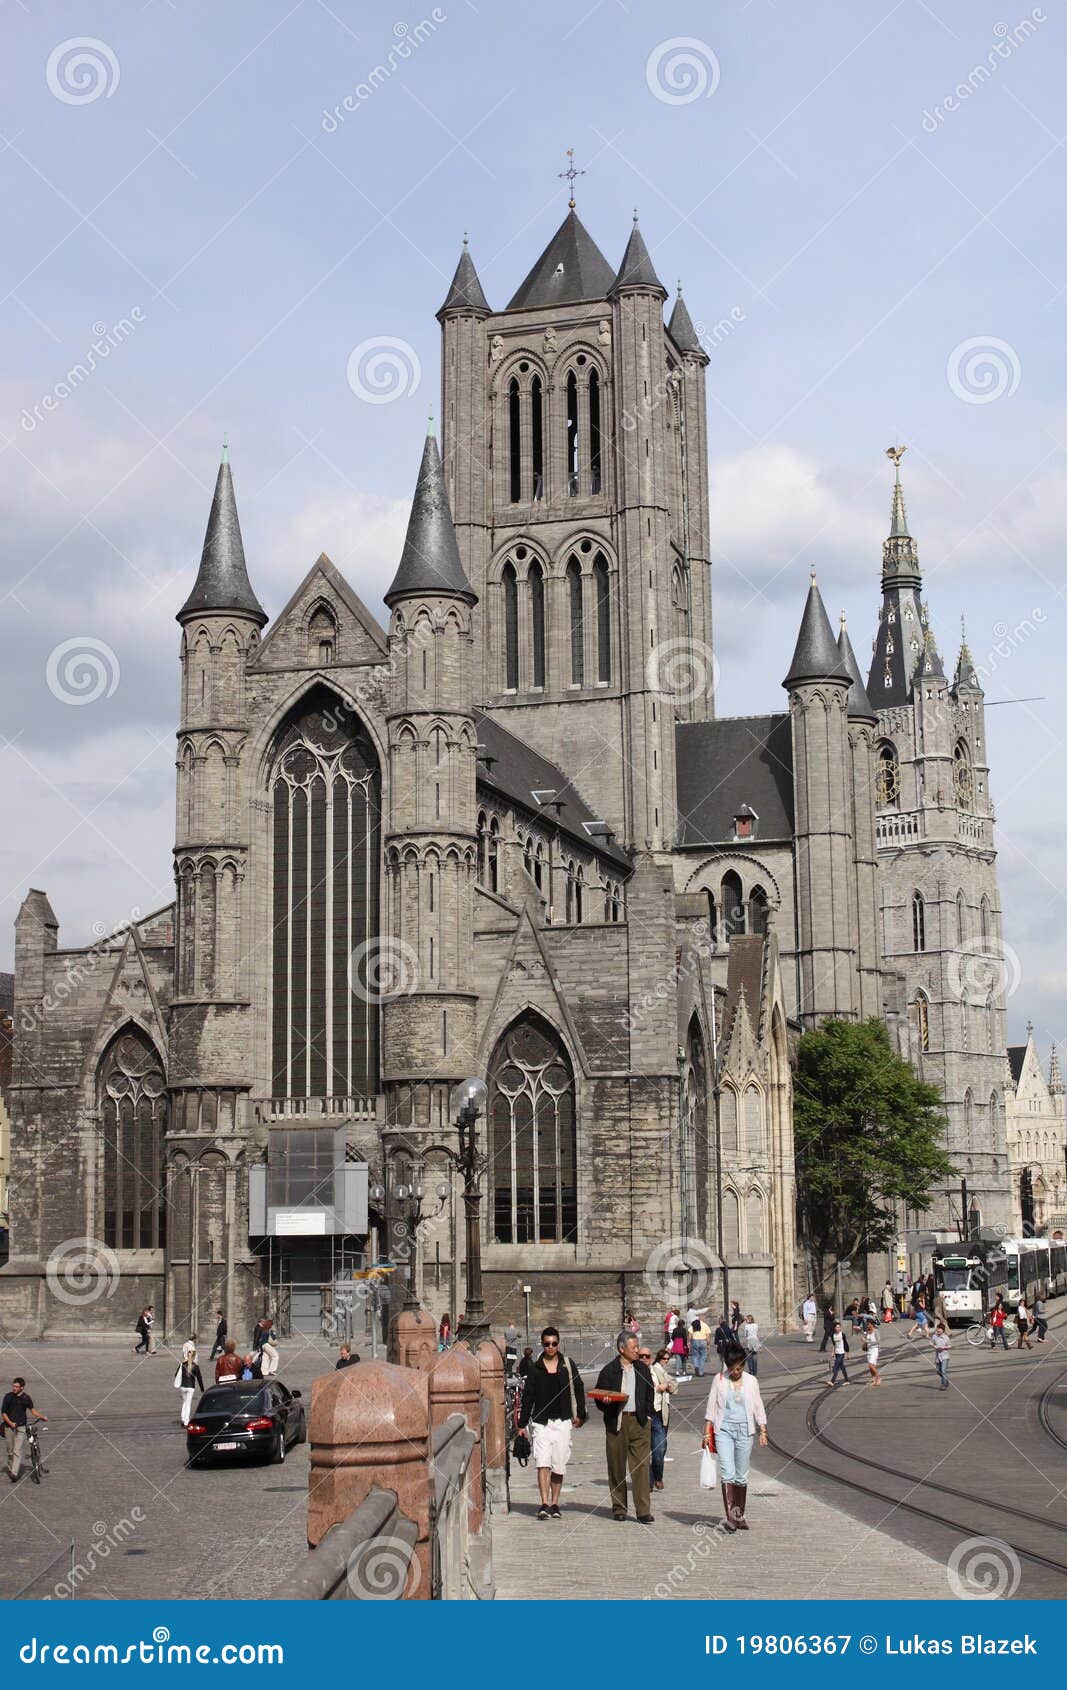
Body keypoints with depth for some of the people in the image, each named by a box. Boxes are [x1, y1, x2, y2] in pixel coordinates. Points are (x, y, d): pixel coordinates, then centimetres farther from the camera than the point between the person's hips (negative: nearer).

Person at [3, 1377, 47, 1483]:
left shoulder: (26, 1398, 1)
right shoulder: (8, 1397, -3)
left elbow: (32, 1409, 19)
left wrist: (42, 1416, 7)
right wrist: (10, 1422, -15)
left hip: (21, 1427, 0)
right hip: (9, 1427, 0)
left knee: (17, 1451, -13)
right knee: (10, 1452, 8)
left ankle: (14, 1473, -20)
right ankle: (10, 1469, 28)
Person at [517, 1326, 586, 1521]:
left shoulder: (567, 1365, 6)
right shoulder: (536, 1368, 6)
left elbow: (578, 1389, 9)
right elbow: (527, 1397, 8)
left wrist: (580, 1415, 0)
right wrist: (522, 1424, 5)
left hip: (563, 1422, 1)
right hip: (541, 1422, -1)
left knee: (558, 1466, 4)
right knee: (542, 1462, -13)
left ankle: (554, 1505, 15)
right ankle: (544, 1505, -17)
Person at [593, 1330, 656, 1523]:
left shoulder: (642, 1368, 12)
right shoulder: (609, 1371, 1)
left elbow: (650, 1393, 18)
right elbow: (599, 1397, 5)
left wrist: (647, 1416, 10)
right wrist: (606, 1403, -16)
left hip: (639, 1422, 2)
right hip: (616, 1423, -2)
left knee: (641, 1466, -6)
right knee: (616, 1467, 5)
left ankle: (643, 1511, -7)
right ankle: (618, 1508, 17)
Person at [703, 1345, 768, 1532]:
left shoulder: (751, 1381, 6)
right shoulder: (719, 1380, 2)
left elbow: (758, 1408, 9)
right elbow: (711, 1408, 5)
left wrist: (763, 1432, 2)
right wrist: (707, 1433, 0)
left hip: (745, 1431, 2)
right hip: (724, 1430, -2)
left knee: (742, 1475, 7)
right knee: (727, 1473, -13)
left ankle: (740, 1516, 20)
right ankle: (730, 1516, -16)